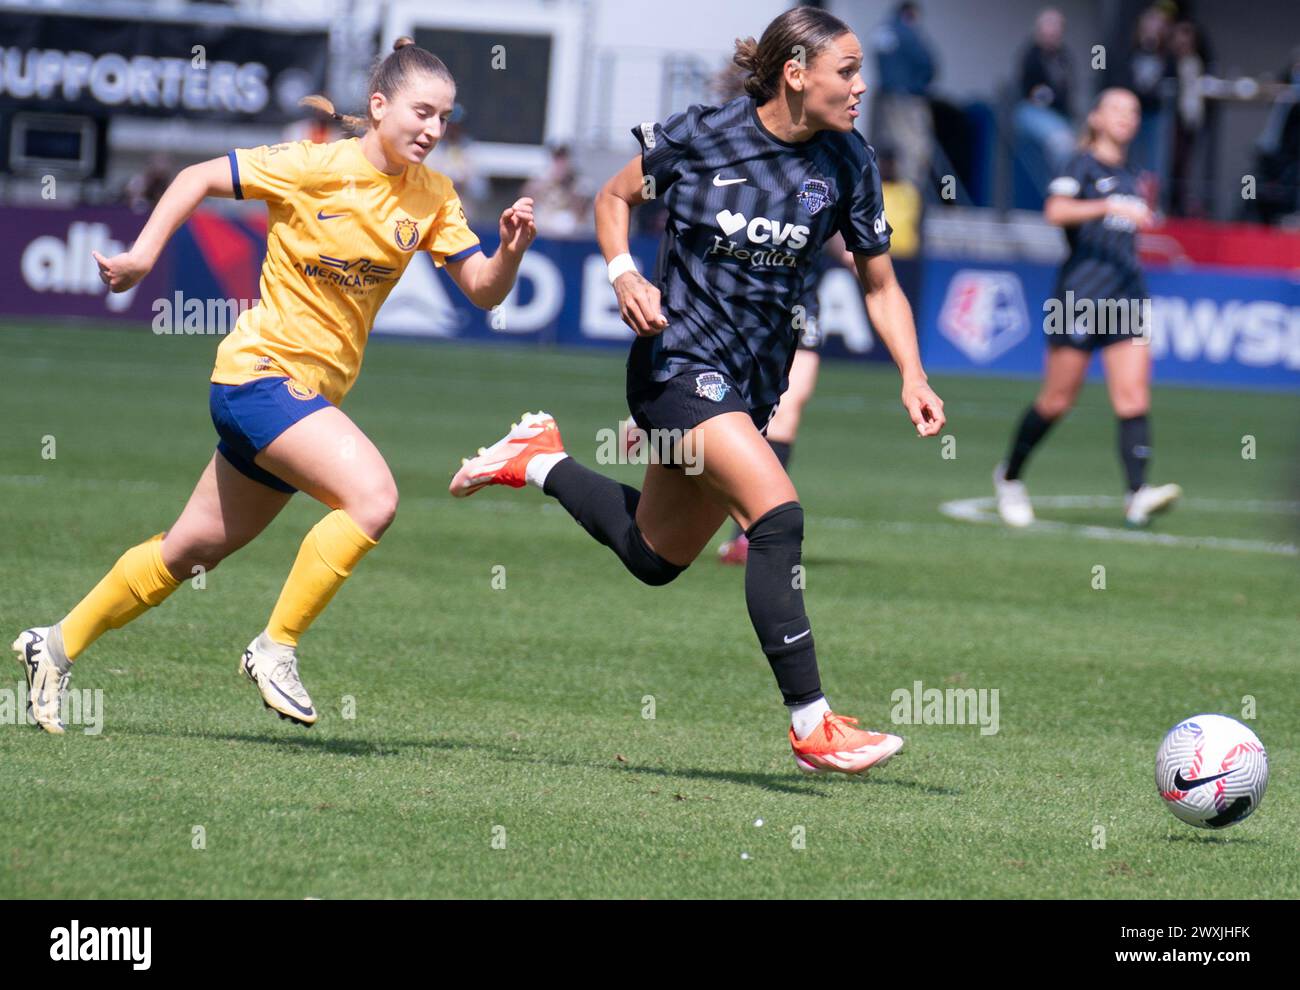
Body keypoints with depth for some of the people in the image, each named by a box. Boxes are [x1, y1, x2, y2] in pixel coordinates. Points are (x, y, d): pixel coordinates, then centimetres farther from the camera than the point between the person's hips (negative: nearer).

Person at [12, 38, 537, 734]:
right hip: (263, 370, -7)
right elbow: (198, 178, -5)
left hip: (313, 393, 7)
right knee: (373, 497, -25)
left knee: (194, 550, 15)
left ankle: (57, 646, 29)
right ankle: (275, 649, -14)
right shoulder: (316, 168, -14)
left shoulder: (432, 199, 3)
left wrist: (512, 250, -19)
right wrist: (142, 255, -12)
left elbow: (482, 290, 1)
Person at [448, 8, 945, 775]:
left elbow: (881, 286, 5)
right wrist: (623, 274, -12)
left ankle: (540, 461, 40)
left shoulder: (846, 163, -2)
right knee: (778, 515, -25)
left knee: (655, 557, 17)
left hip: (755, 384, 6)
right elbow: (616, 197, 6)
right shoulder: (699, 137, -11)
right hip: (679, 360, -6)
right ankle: (812, 726, -22)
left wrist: (914, 379, -10)